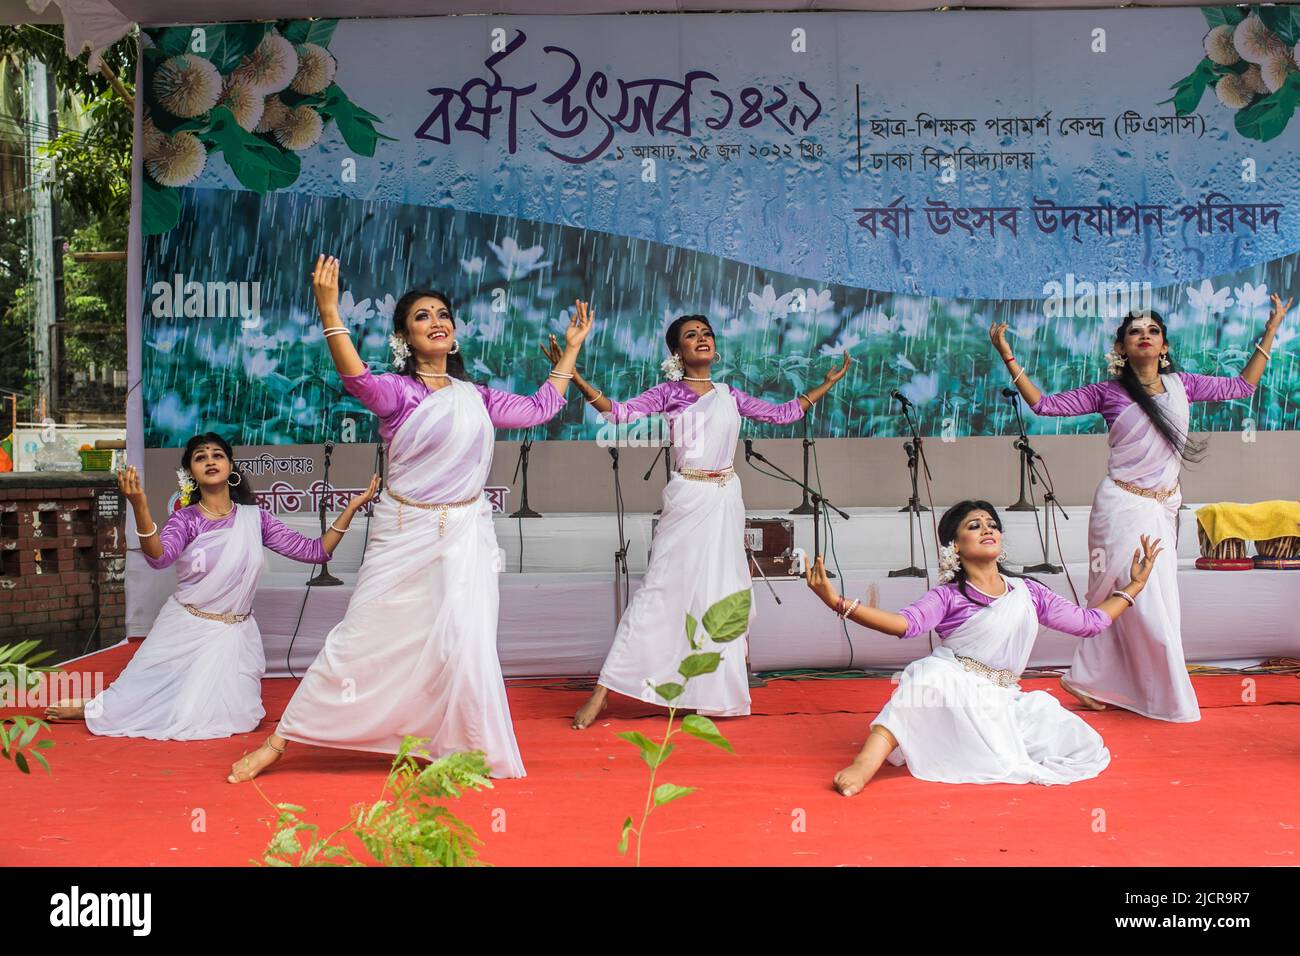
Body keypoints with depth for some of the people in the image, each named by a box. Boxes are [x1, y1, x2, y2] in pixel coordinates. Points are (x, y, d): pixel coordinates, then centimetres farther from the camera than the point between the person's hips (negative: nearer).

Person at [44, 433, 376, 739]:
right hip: (187, 629, -2)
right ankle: (94, 708, 40)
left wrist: (352, 508, -13)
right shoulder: (186, 519, -9)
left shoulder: (255, 517, -1)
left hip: (234, 634, 2)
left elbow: (314, 551, -4)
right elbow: (159, 557, -30)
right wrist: (139, 506, -46)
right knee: (142, 692, 4)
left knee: (233, 719, -3)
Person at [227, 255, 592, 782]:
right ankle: (279, 740, 17)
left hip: (465, 537, 3)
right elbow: (356, 378, -28)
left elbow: (541, 407, 21)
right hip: (404, 535, -3)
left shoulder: (476, 396, 11)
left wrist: (571, 348, 23)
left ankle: (470, 753, 14)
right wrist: (329, 311, -41)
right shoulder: (395, 391, -5)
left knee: (464, 645, -4)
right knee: (361, 639, 2)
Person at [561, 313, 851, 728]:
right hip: (687, 500, -5)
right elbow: (619, 411, -14)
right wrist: (575, 377, -27)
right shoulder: (669, 393, -1)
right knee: (661, 590, -7)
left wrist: (828, 383, 23)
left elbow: (783, 413, 21)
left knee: (721, 593, 9)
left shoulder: (729, 395, 12)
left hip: (725, 501, 5)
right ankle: (602, 691, -1)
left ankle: (717, 693, 22)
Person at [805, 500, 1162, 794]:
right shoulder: (947, 596, -2)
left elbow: (1090, 621, 20)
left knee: (1087, 750, -14)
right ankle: (867, 762, -46)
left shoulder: (1027, 591, 12)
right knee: (930, 671, -39)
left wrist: (1134, 585, 20)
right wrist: (839, 603, -36)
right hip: (952, 696, -4)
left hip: (1004, 703, 4)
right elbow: (906, 623, -22)